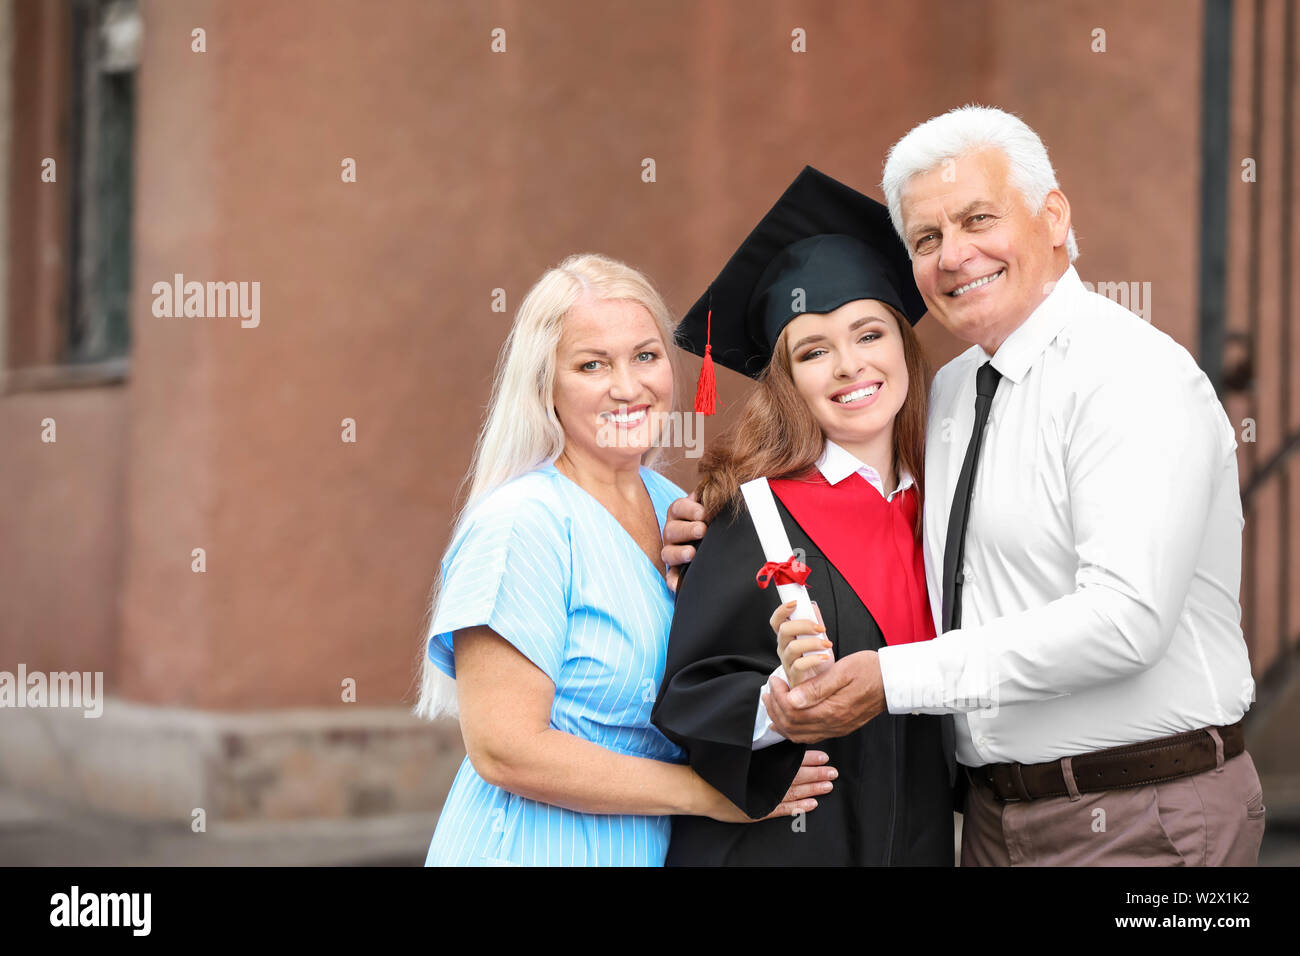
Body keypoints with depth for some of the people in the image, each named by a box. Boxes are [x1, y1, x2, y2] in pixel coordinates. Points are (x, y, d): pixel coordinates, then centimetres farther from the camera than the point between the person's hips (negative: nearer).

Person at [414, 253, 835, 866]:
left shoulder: (669, 505, 3)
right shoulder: (521, 523, -18)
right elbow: (503, 751, -23)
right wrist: (708, 793, -19)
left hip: (657, 848, 7)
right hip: (541, 848, -7)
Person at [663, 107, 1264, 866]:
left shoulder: (1133, 376, -16)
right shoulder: (951, 392, 10)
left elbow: (1125, 618, -26)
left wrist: (894, 678, -24)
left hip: (1140, 822, -7)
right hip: (997, 814, 7)